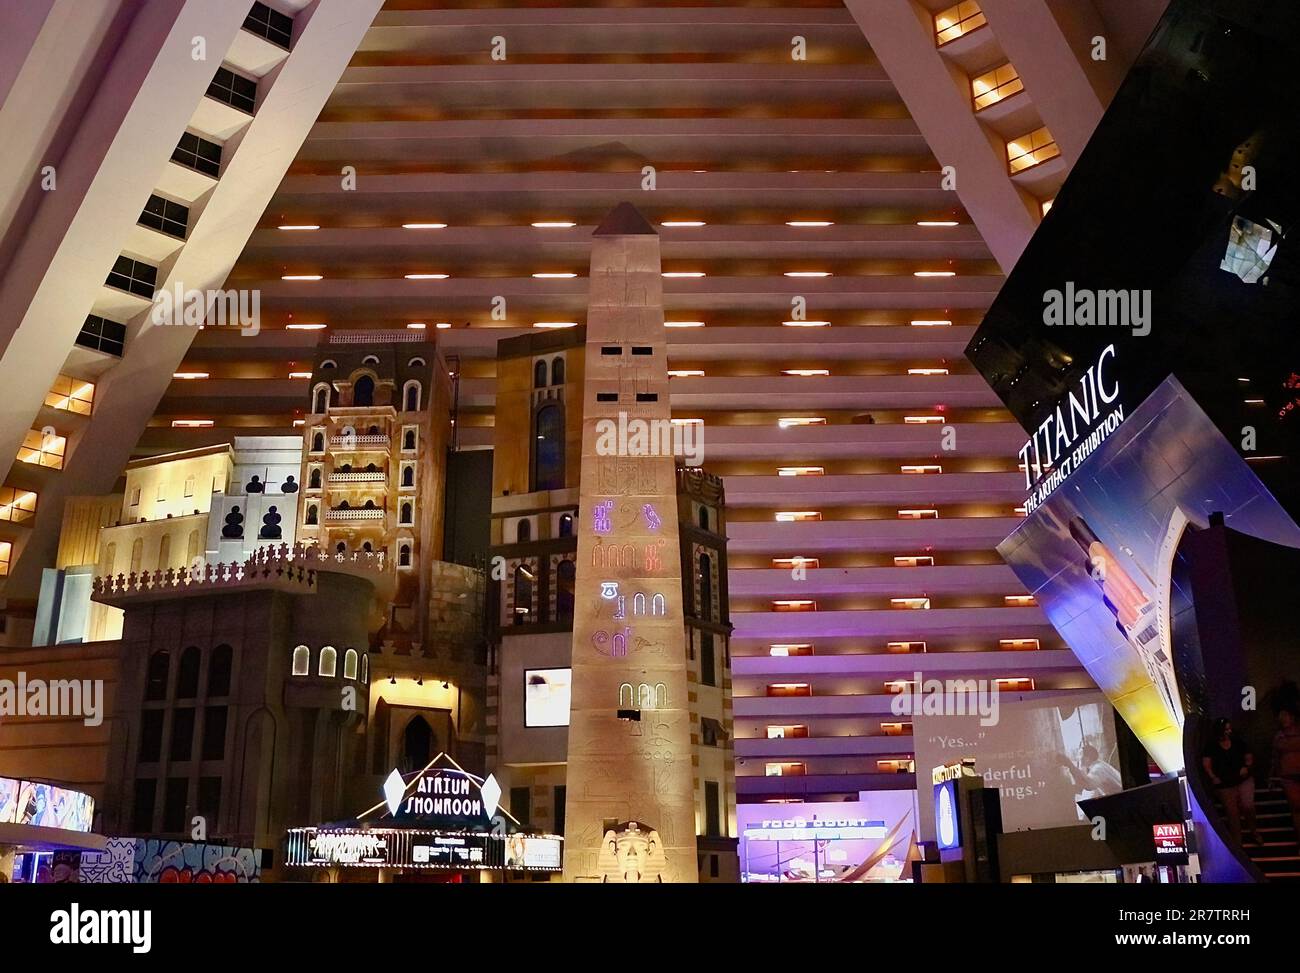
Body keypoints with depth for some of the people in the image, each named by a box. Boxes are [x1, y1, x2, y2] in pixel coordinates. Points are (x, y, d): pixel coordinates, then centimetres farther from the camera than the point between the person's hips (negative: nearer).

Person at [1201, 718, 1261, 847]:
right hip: (1224, 785, -1)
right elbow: (1206, 763, -11)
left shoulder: (1238, 743, 3)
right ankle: (1236, 842, 20)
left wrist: (1246, 766, -9)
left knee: (1248, 806, -17)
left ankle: (1253, 832, 9)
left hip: (1244, 780, 1)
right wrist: (1213, 777, -20)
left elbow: (1249, 757, 9)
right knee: (1232, 814, 8)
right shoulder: (1212, 747, -4)